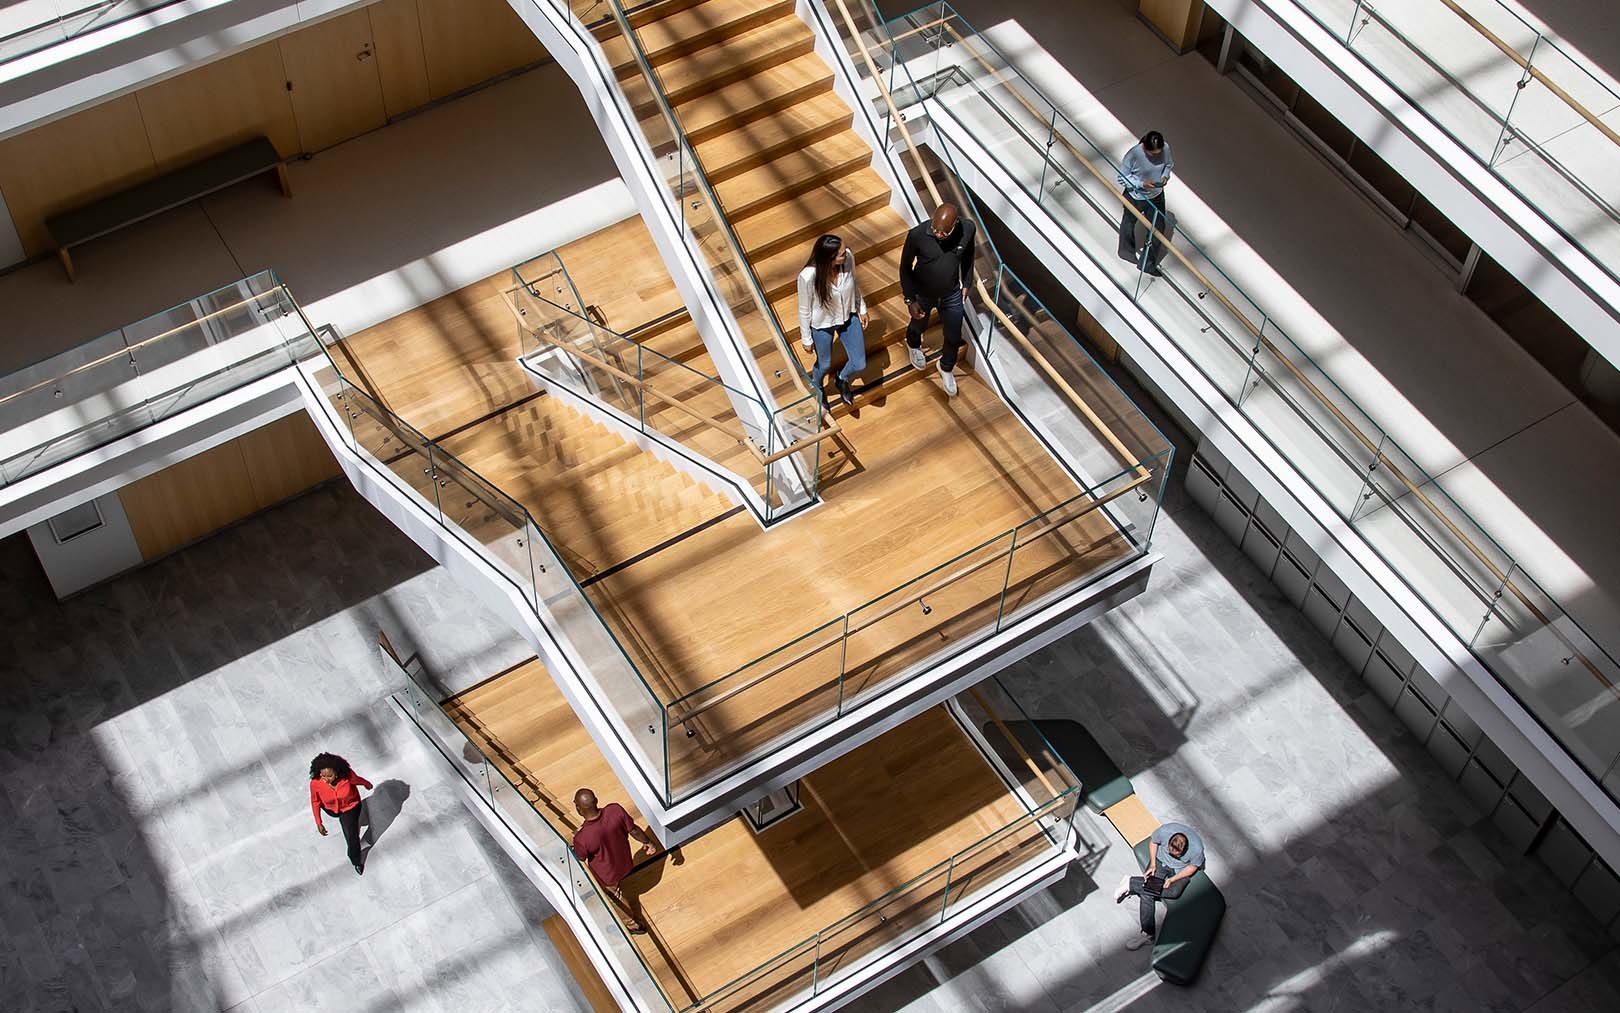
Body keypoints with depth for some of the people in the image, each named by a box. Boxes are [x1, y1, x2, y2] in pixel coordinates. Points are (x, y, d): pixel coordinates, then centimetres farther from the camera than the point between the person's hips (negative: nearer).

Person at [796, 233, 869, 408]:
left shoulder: (848, 258, -27)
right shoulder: (808, 277, -38)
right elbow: (804, 310, -19)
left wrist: (862, 309, 10)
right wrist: (807, 339, -7)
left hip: (848, 317, 3)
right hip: (822, 325, -3)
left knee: (859, 364, 13)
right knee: (825, 364, 25)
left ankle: (842, 379, 51)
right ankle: (817, 386, 62)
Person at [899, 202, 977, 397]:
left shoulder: (967, 229, -27)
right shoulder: (917, 235, -34)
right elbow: (905, 267, -16)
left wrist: (966, 283, 8)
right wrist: (910, 300, -14)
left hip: (952, 294, 2)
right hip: (923, 294, -1)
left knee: (954, 337, 18)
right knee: (919, 325, 29)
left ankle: (946, 368, 50)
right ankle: (913, 345, 65)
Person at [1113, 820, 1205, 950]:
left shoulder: (1197, 848, -30)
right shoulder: (1164, 831, -28)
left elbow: (1192, 867, -11)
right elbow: (1153, 842, -5)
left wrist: (1173, 879, -20)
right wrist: (1153, 864, -13)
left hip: (1180, 869, -1)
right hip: (1161, 860, 1)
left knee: (1174, 892, -31)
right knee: (1146, 893, -21)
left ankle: (1131, 883, -16)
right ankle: (1148, 934, -14)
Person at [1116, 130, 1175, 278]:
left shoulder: (1165, 149, -19)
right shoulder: (1133, 154, -32)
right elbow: (1122, 178, -20)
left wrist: (1165, 175, -17)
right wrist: (1141, 184, -31)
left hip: (1156, 196, 3)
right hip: (1135, 197, -3)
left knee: (1158, 228, 9)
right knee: (1128, 224, 23)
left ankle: (1148, 263, 29)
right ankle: (1128, 251, 54)